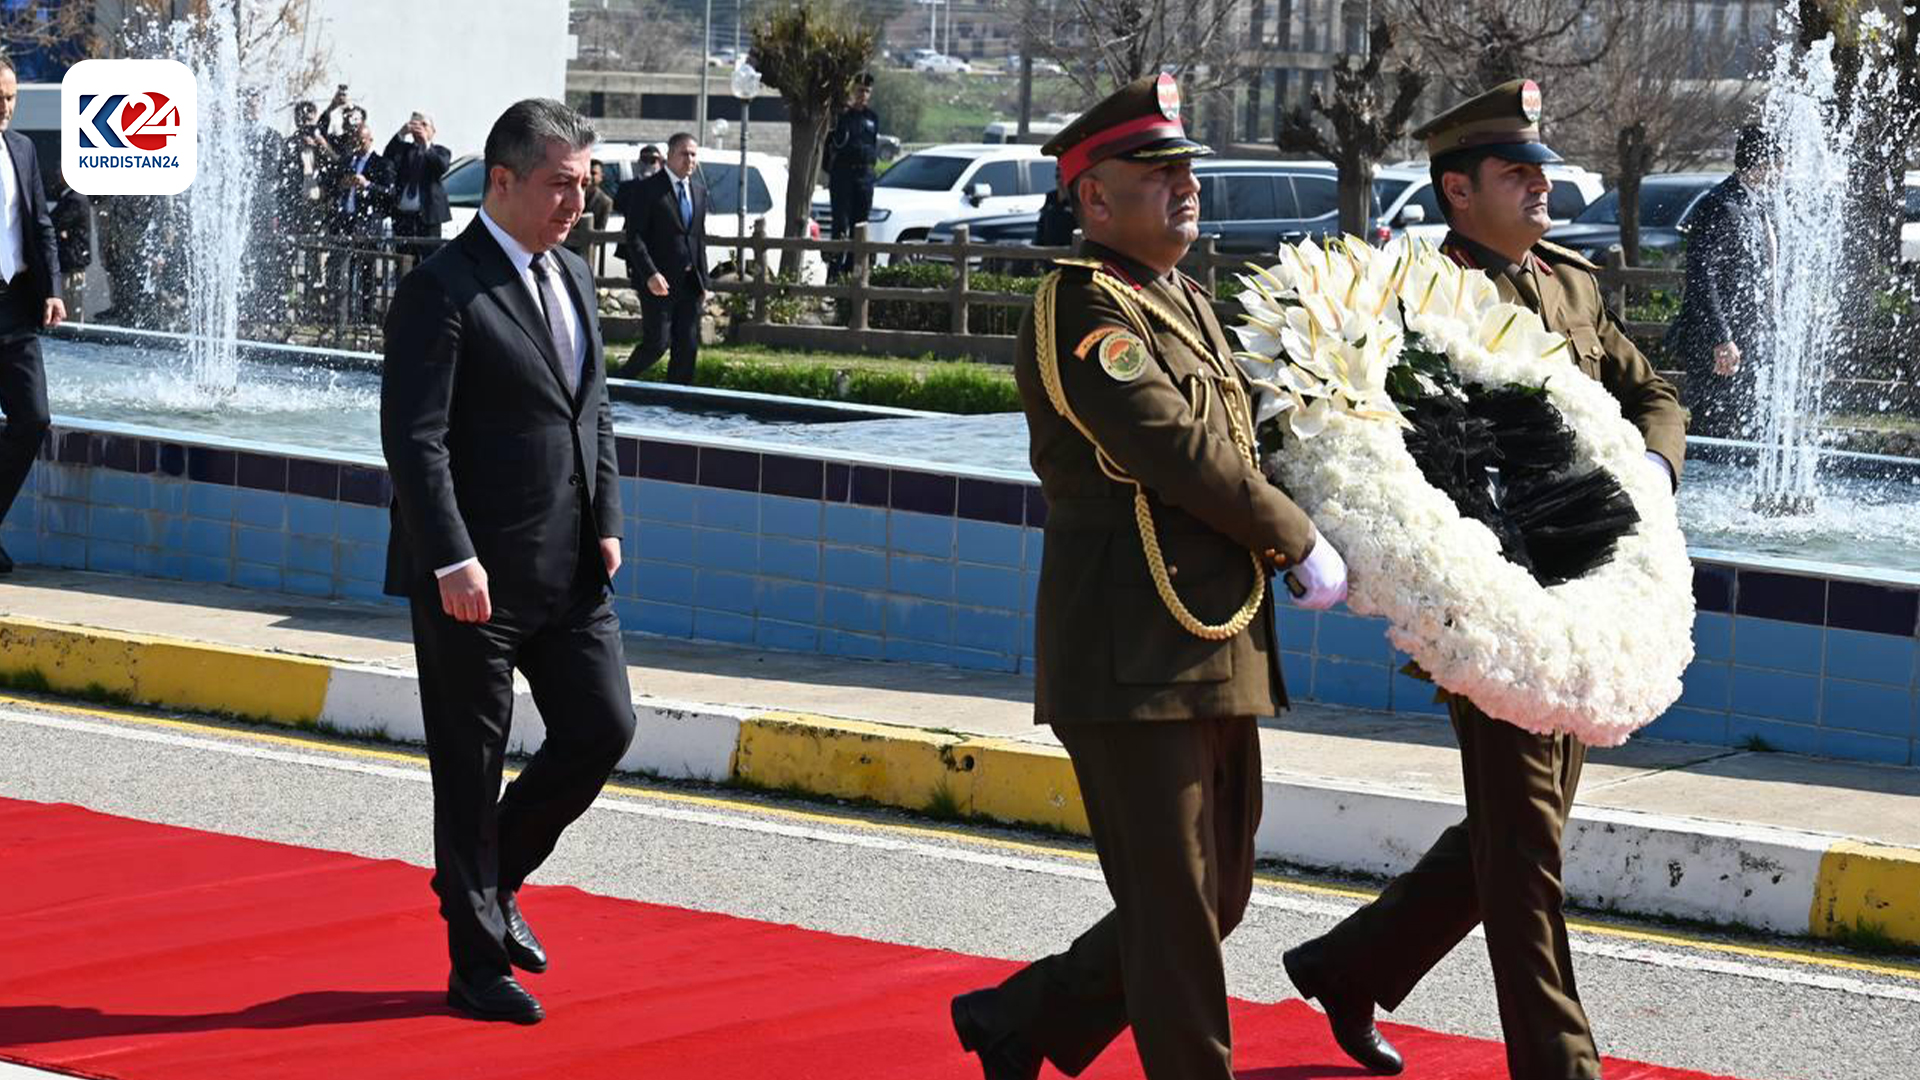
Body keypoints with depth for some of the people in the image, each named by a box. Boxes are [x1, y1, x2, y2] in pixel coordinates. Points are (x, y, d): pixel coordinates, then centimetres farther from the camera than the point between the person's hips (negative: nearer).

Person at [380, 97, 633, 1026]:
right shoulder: (441, 289, -12)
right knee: (470, 765, 2)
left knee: (602, 727, 5)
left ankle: (494, 874, 28)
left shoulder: (572, 278, 13)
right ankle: (477, 964, 12)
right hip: (476, 577, -7)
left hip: (570, 568, 7)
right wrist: (453, 560, -21)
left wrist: (607, 522, 9)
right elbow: (413, 438, -17)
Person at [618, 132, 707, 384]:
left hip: (690, 284, 6)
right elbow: (634, 237, -11)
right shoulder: (648, 189, -6)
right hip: (659, 281, -6)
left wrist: (703, 282, 14)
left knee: (688, 348, 4)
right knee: (657, 344, -8)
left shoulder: (699, 193, 15)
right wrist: (650, 274, -21)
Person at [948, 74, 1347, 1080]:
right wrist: (1301, 546, -10)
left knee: (1215, 896, 15)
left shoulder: (1188, 305, 18)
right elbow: (1180, 451, -18)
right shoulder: (1080, 305, -12)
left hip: (1216, 656, 10)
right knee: (1175, 911, -3)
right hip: (1134, 658, -10)